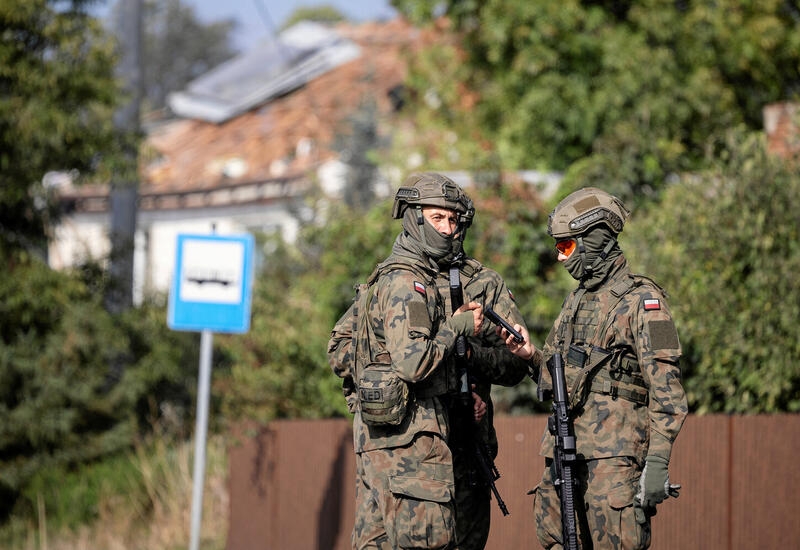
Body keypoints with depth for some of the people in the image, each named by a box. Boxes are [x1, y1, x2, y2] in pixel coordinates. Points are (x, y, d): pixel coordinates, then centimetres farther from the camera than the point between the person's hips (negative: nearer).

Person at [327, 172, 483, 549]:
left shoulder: (382, 277, 18)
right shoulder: (407, 283, -13)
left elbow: (338, 350, 23)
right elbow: (414, 363, -24)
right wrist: (457, 327, -10)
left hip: (373, 431, 10)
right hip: (409, 432, -10)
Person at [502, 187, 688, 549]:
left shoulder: (640, 300, -6)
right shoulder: (577, 301, 20)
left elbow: (666, 390, -11)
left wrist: (658, 461, -19)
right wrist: (530, 356, 5)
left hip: (614, 452, -8)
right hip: (564, 450, 8)